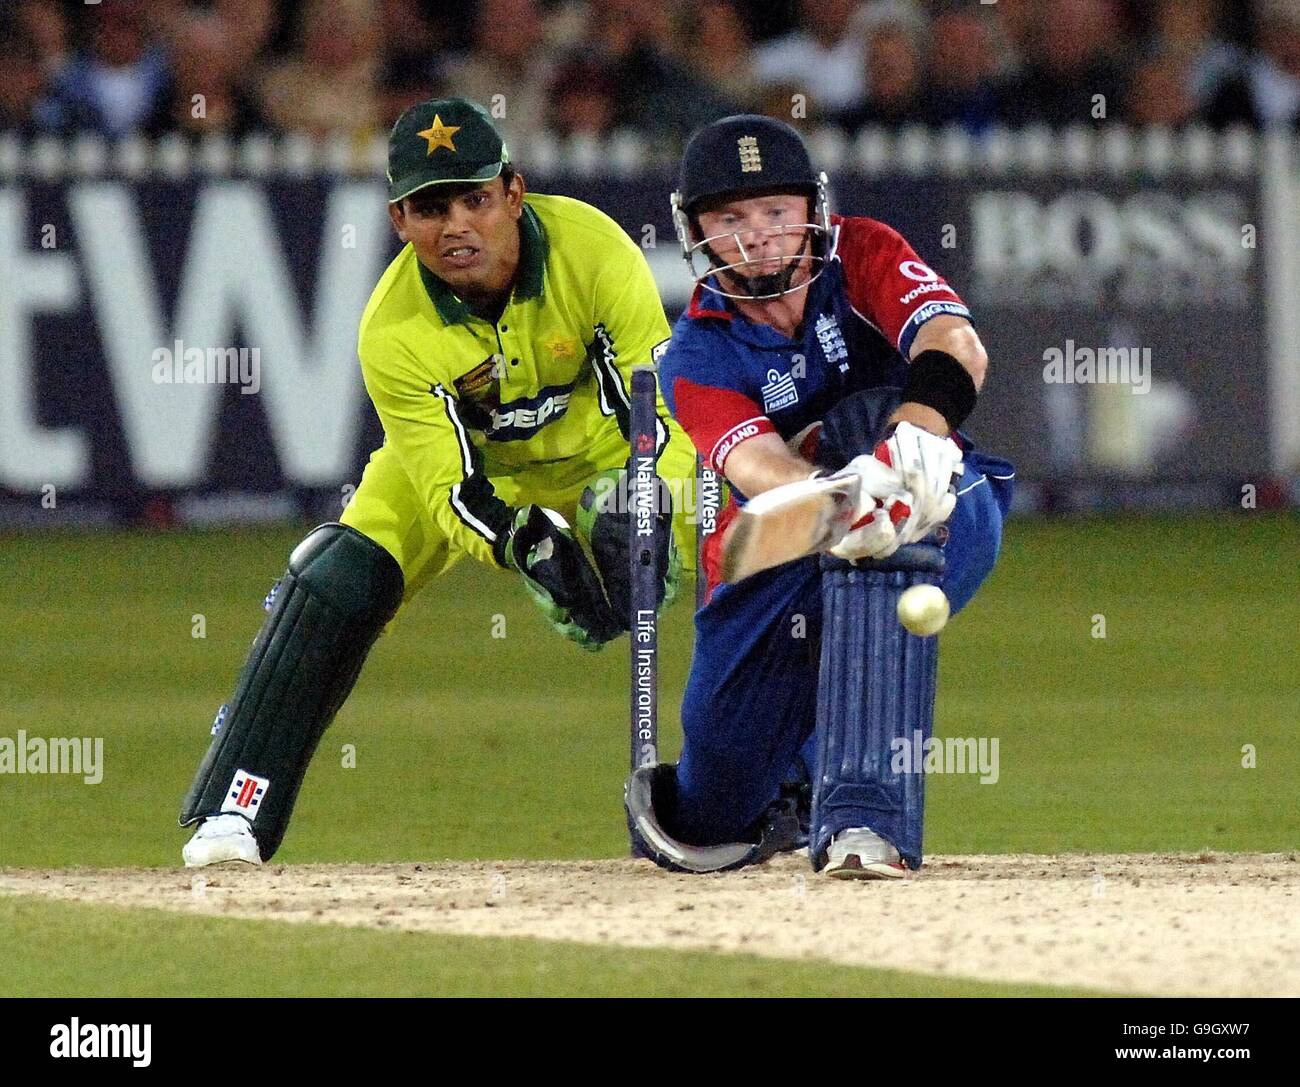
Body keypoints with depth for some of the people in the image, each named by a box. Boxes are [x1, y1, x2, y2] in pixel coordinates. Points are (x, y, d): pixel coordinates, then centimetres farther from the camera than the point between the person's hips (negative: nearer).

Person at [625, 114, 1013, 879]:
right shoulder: (698, 357, -9)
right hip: (782, 555, 2)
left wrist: (915, 437, -52)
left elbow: (957, 346, -29)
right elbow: (756, 464, -30)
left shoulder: (861, 257, -9)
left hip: (941, 521, -2)